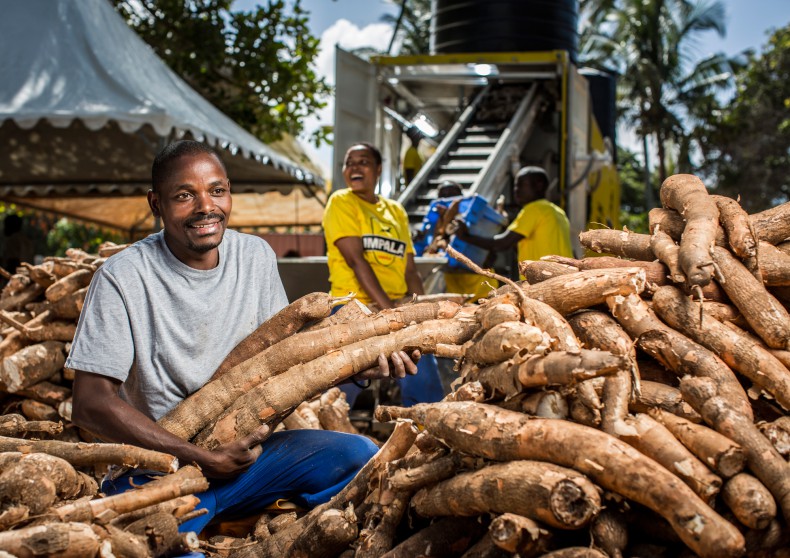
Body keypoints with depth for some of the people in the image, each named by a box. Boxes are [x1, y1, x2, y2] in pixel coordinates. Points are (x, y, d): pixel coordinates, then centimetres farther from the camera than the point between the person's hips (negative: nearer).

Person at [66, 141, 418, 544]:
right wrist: (206, 460, -23)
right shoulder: (122, 277, -14)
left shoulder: (256, 256, 3)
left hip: (245, 449, 6)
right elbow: (91, 404, -17)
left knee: (358, 455, -13)